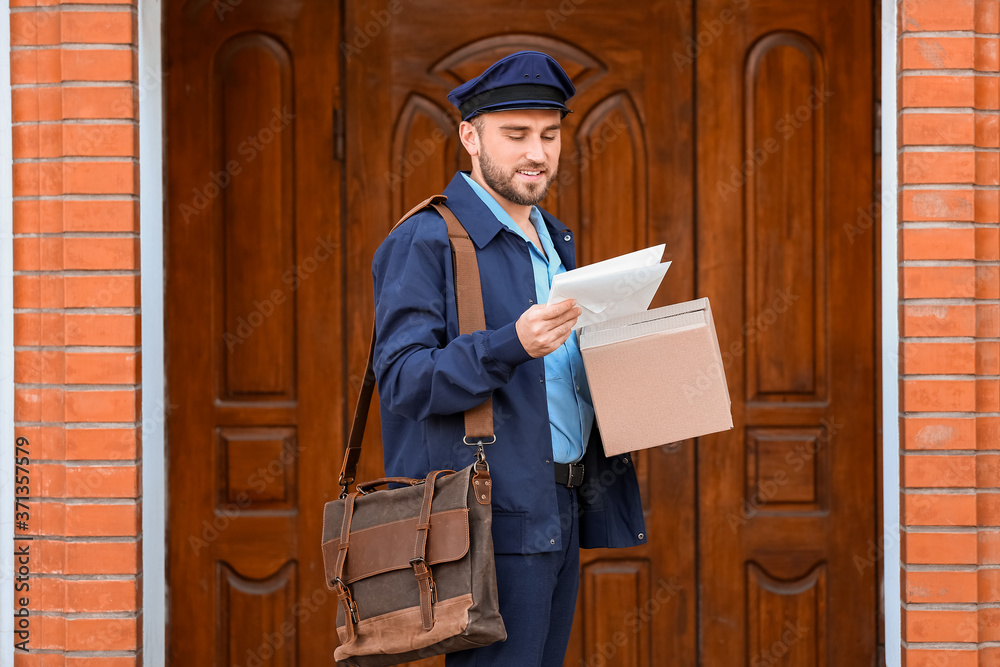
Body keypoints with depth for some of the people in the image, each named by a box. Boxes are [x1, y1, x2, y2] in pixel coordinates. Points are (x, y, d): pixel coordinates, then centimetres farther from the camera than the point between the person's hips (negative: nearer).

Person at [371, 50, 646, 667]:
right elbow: (403, 380, -16)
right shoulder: (425, 241, -8)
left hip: (562, 512, 8)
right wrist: (513, 344, -29)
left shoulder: (554, 238, 20)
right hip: (494, 517, -8)